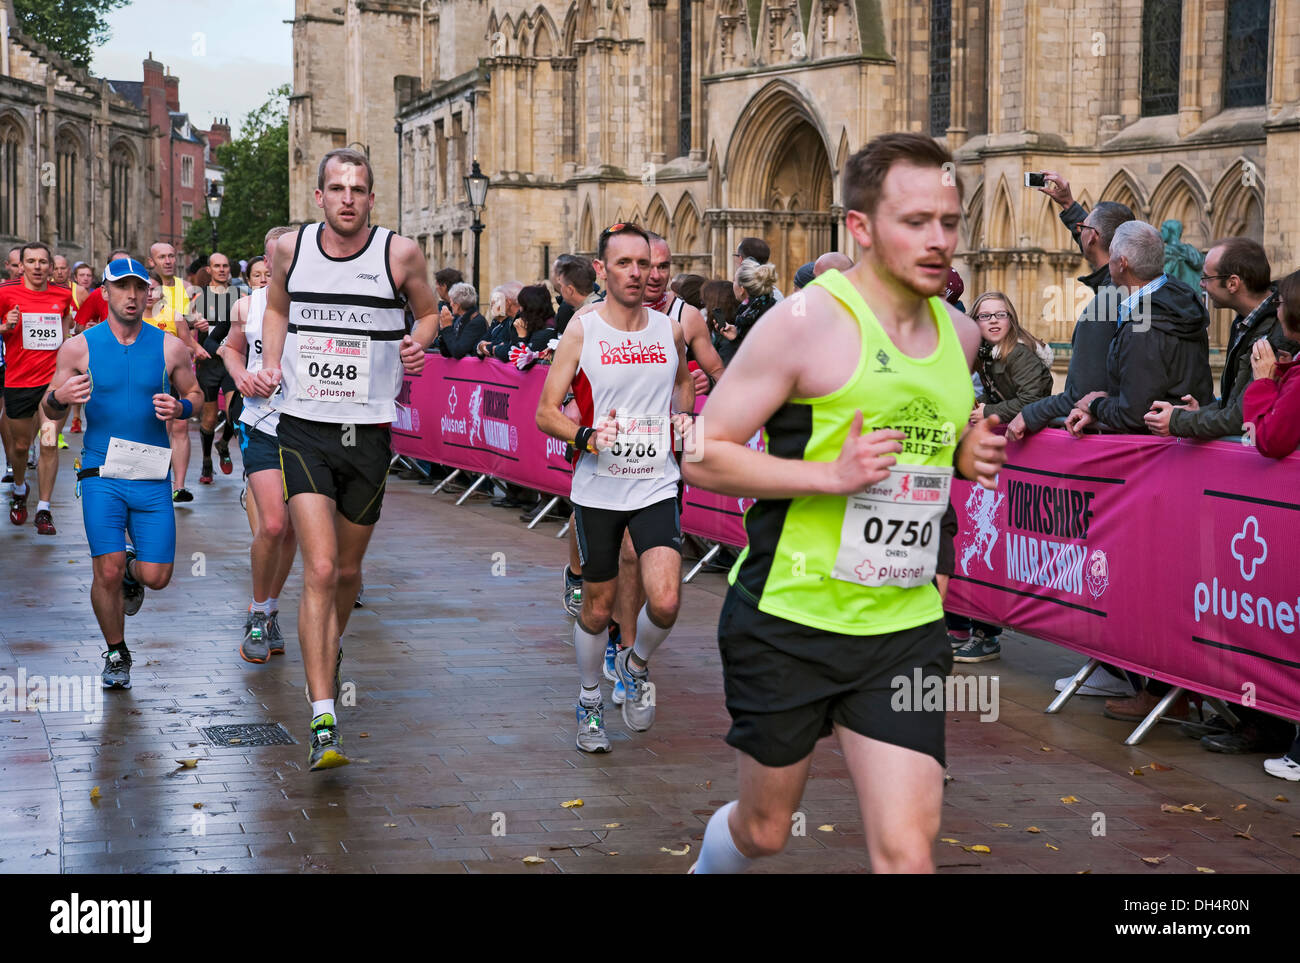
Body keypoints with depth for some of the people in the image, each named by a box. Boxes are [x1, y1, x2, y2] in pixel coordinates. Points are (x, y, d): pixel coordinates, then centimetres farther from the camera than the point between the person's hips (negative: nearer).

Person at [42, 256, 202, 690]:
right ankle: (116, 655, 15)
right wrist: (59, 397, -17)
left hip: (152, 477, 1)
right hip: (102, 475, -1)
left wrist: (180, 407, -8)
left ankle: (132, 570, 37)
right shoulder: (79, 348, 1)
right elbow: (50, 410, 7)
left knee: (156, 577, -3)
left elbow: (195, 393, 15)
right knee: (107, 571, -11)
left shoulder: (169, 348, 3)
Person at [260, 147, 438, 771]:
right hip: (303, 427, -1)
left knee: (347, 571, 15)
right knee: (320, 570, -15)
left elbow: (427, 312, 13)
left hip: (369, 431, 1)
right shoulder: (288, 249, 1)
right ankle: (323, 720, -16)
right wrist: (270, 364, 4)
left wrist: (417, 344, -8)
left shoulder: (400, 254, -4)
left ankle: (329, 649, 49)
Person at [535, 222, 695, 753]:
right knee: (597, 607, 9)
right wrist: (586, 437, -22)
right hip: (598, 488, -1)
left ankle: (636, 666, 19)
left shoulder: (669, 330, 4)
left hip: (657, 485, 2)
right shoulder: (582, 331, -5)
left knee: (665, 602, -14)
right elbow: (546, 412, -4)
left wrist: (682, 417, 5)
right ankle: (589, 701, 32)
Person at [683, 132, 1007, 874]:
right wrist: (831, 475, -23)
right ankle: (710, 866, 49)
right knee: (765, 827, 15)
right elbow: (703, 455, -12)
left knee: (908, 851, -6)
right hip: (789, 620, -4)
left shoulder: (961, 334, 7)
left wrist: (967, 457, 3)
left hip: (905, 628, 4)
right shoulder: (807, 322, -12)